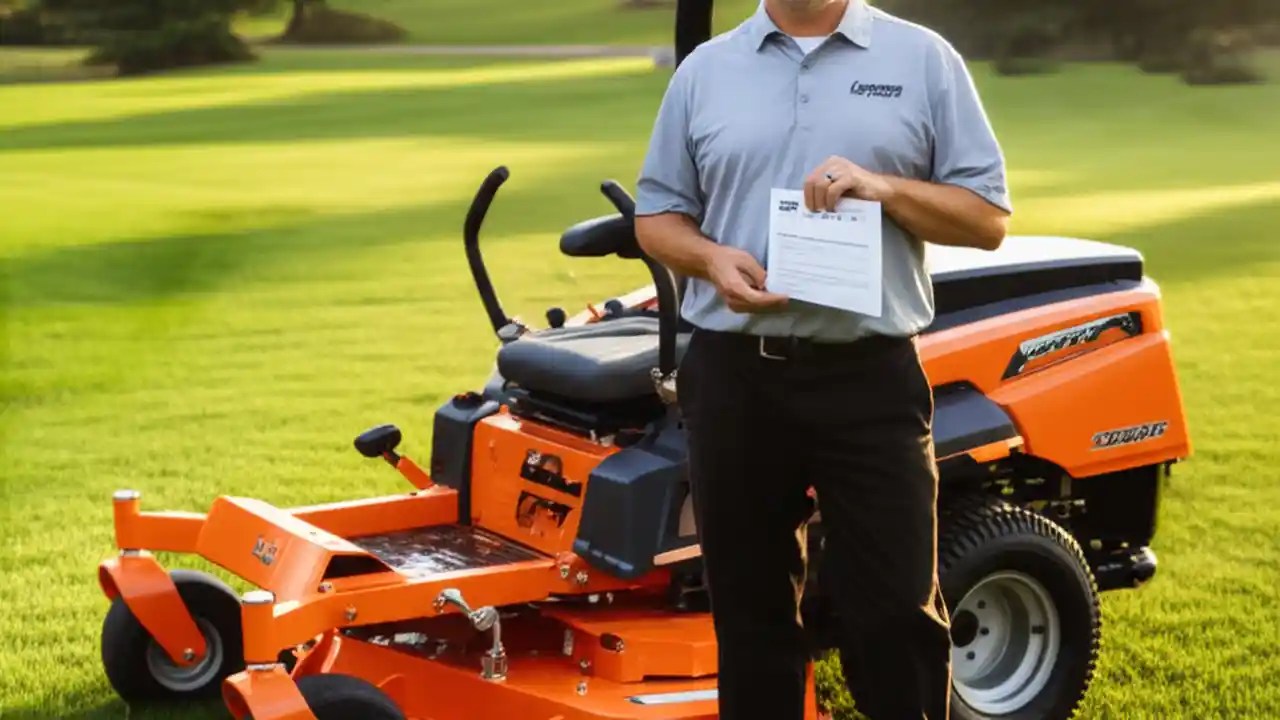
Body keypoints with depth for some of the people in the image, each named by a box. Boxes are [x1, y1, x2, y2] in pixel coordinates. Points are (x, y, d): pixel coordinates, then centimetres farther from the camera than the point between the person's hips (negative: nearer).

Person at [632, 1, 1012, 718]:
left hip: (872, 379, -2)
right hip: (733, 376, 2)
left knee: (898, 612, 0)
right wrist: (711, 259, -8)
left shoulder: (925, 60, 4)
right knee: (751, 605, 12)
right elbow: (658, 212, 13)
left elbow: (988, 216, 2)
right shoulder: (705, 69, 9)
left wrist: (886, 188, -14)